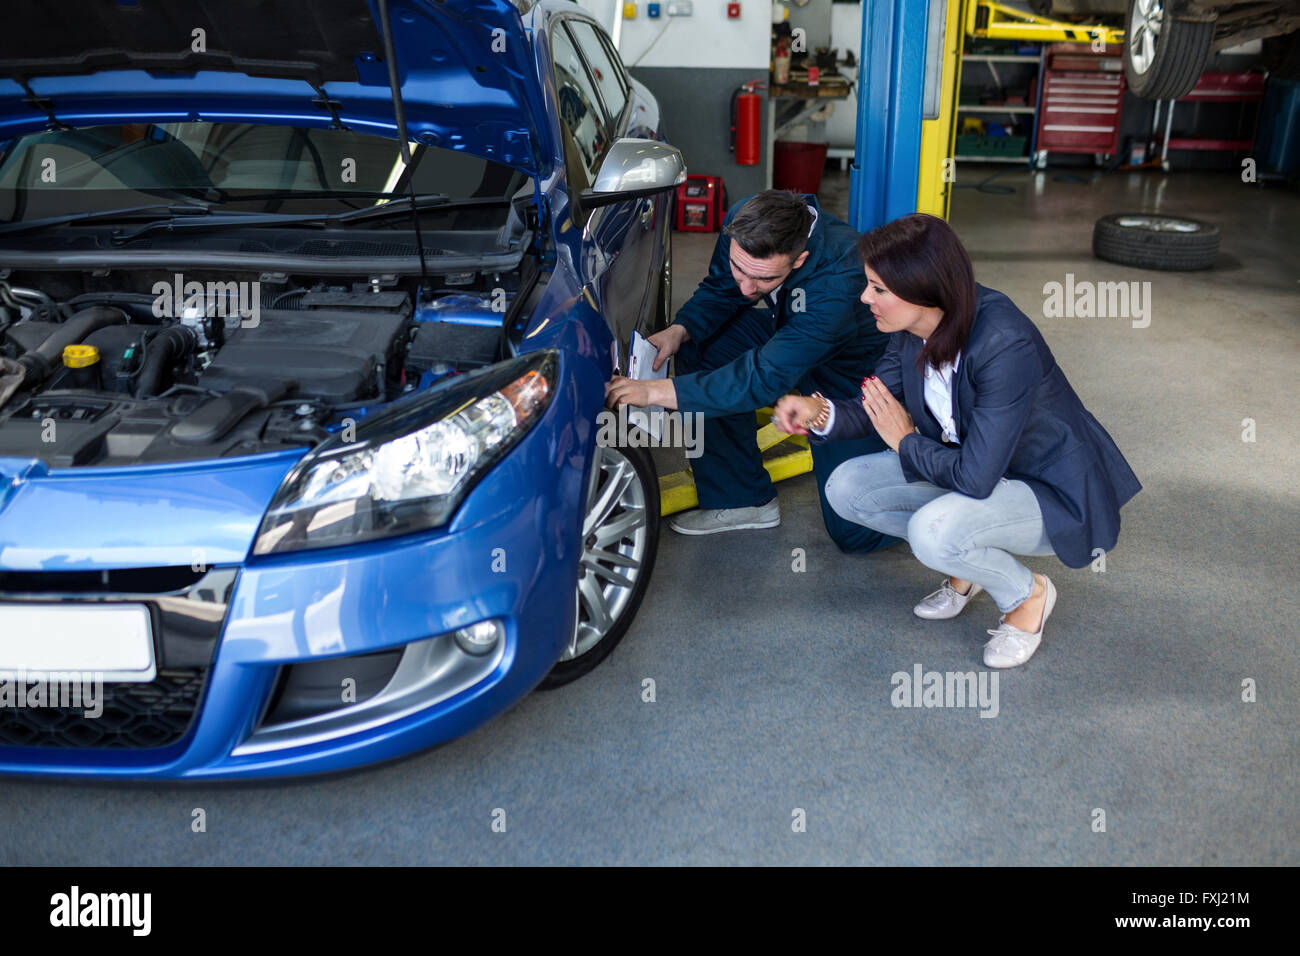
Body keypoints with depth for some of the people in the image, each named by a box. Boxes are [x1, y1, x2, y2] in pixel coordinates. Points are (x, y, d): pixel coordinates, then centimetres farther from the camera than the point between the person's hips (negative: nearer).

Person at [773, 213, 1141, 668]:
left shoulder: (1005, 346, -35)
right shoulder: (915, 328, -11)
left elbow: (975, 477, -34)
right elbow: (872, 408, 1)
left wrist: (905, 441, -16)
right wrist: (821, 412, -20)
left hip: (1055, 493, -8)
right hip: (970, 464, 8)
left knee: (932, 530, -34)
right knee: (846, 489, -6)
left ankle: (1027, 592, -2)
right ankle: (970, 560, 10)